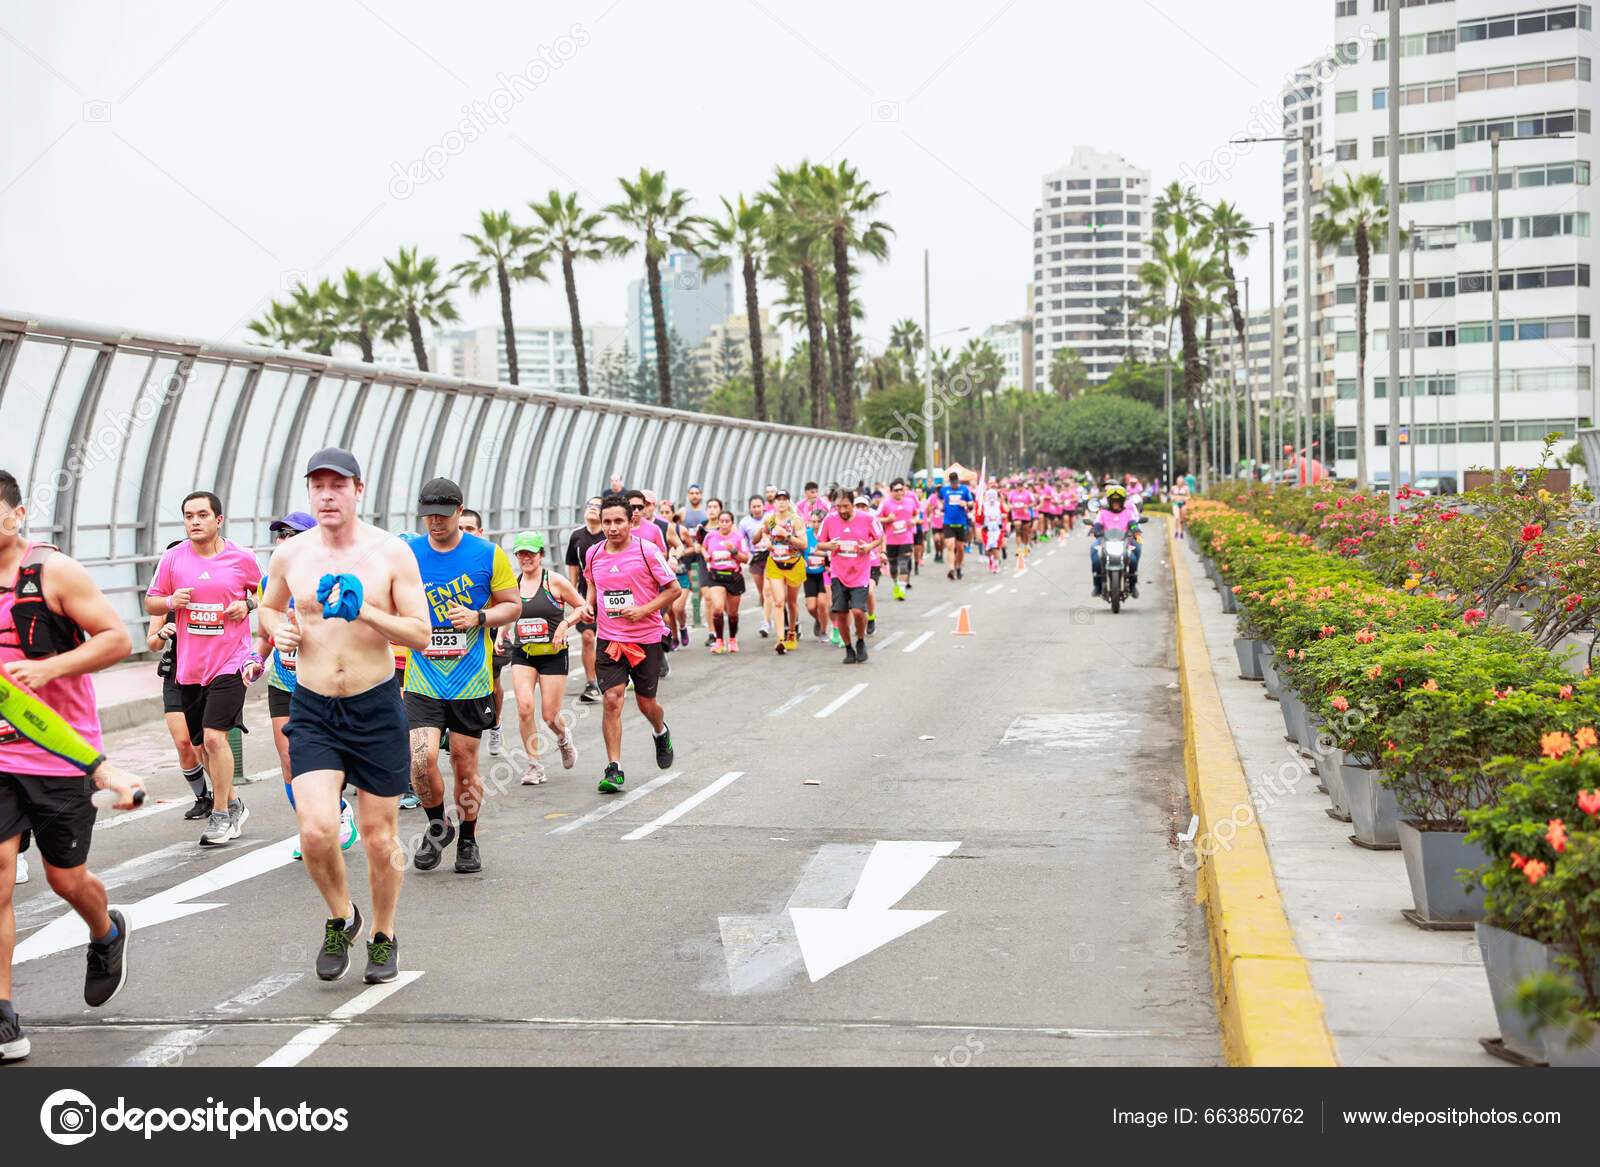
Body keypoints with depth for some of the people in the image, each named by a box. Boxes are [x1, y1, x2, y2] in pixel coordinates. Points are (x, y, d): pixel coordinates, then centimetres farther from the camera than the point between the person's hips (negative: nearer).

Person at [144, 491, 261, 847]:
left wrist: (247, 604, -7)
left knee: (214, 736, -15)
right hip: (190, 666, 4)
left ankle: (220, 816, -3)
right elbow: (150, 603, 10)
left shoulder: (242, 558, -3)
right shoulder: (172, 559, 1)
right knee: (204, 744, 12)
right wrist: (171, 601, -11)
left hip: (230, 661, -4)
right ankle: (233, 804, 31)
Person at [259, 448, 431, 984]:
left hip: (377, 707, -1)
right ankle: (341, 917, 15)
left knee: (380, 836, 6)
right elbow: (268, 607, 21)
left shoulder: (391, 553, -7)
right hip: (312, 709, 1)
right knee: (316, 830, -15)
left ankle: (383, 937, 30)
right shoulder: (289, 554, 1)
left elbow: (421, 635, -8)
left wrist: (366, 612, -23)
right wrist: (278, 628, -2)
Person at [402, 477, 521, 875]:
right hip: (422, 680, 1)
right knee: (421, 759, -13)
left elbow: (512, 604, 5)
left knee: (464, 763, 5)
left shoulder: (489, 555, -2)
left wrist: (478, 617, -13)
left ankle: (468, 839, 27)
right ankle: (437, 826, 15)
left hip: (470, 681, -1)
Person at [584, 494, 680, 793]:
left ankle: (661, 733, 45)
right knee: (612, 701, -12)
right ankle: (614, 769, -7)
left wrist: (643, 610, -17)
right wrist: (588, 603, 2)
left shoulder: (647, 551, -10)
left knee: (646, 703, 9)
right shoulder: (594, 554, 2)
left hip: (646, 639, -2)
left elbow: (673, 589, -5)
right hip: (608, 640, 2)